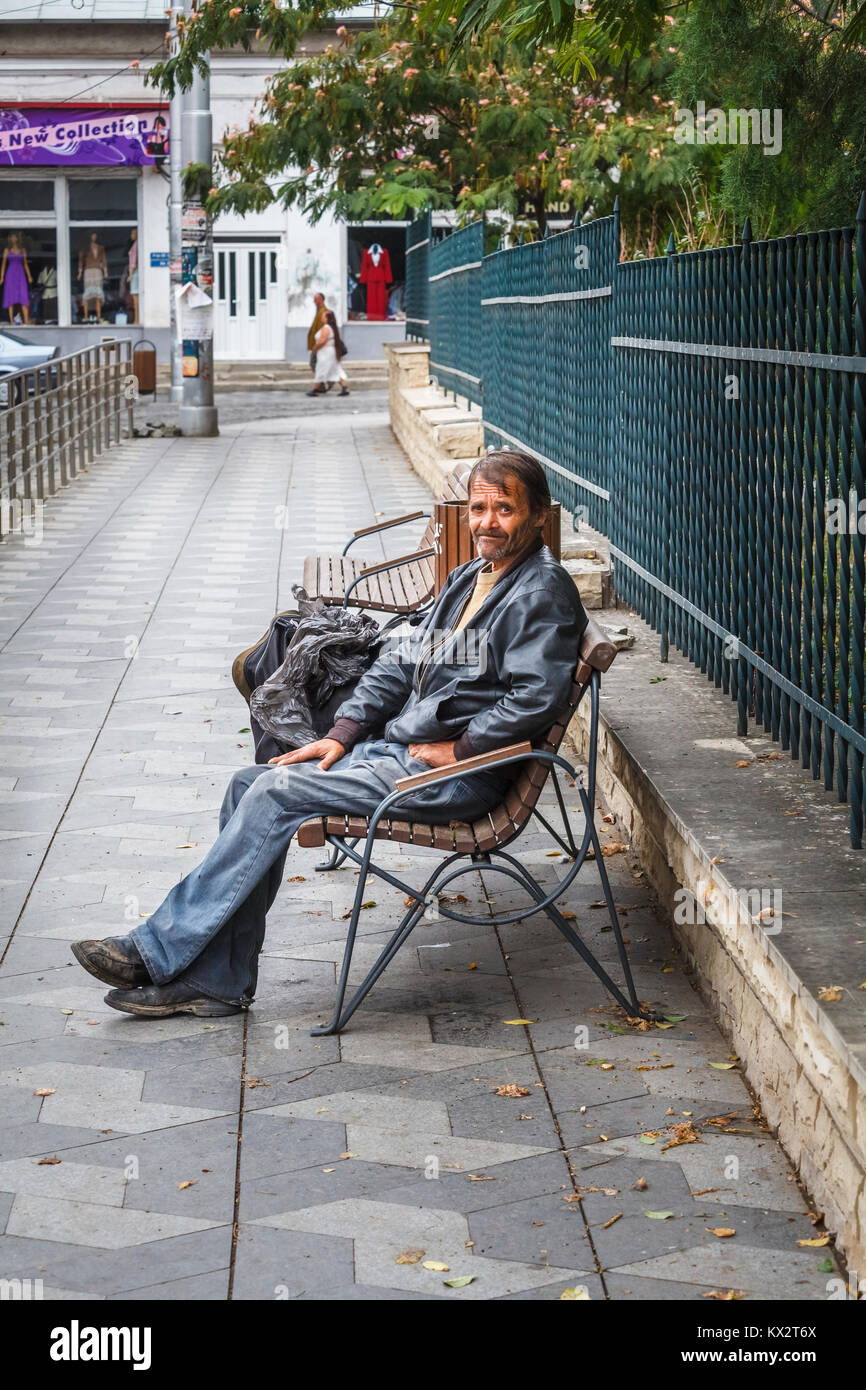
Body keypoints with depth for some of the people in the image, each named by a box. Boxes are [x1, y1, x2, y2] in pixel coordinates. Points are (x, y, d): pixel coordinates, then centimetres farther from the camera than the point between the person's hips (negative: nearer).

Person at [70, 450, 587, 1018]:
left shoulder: (542, 591, -11)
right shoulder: (470, 577, 18)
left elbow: (535, 697, -23)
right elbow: (403, 661, 19)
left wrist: (459, 748, -16)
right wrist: (343, 733, 8)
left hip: (456, 775, -10)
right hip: (400, 747, 10)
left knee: (278, 792, -18)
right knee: (250, 784, -2)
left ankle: (159, 953, -12)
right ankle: (218, 982, -5)